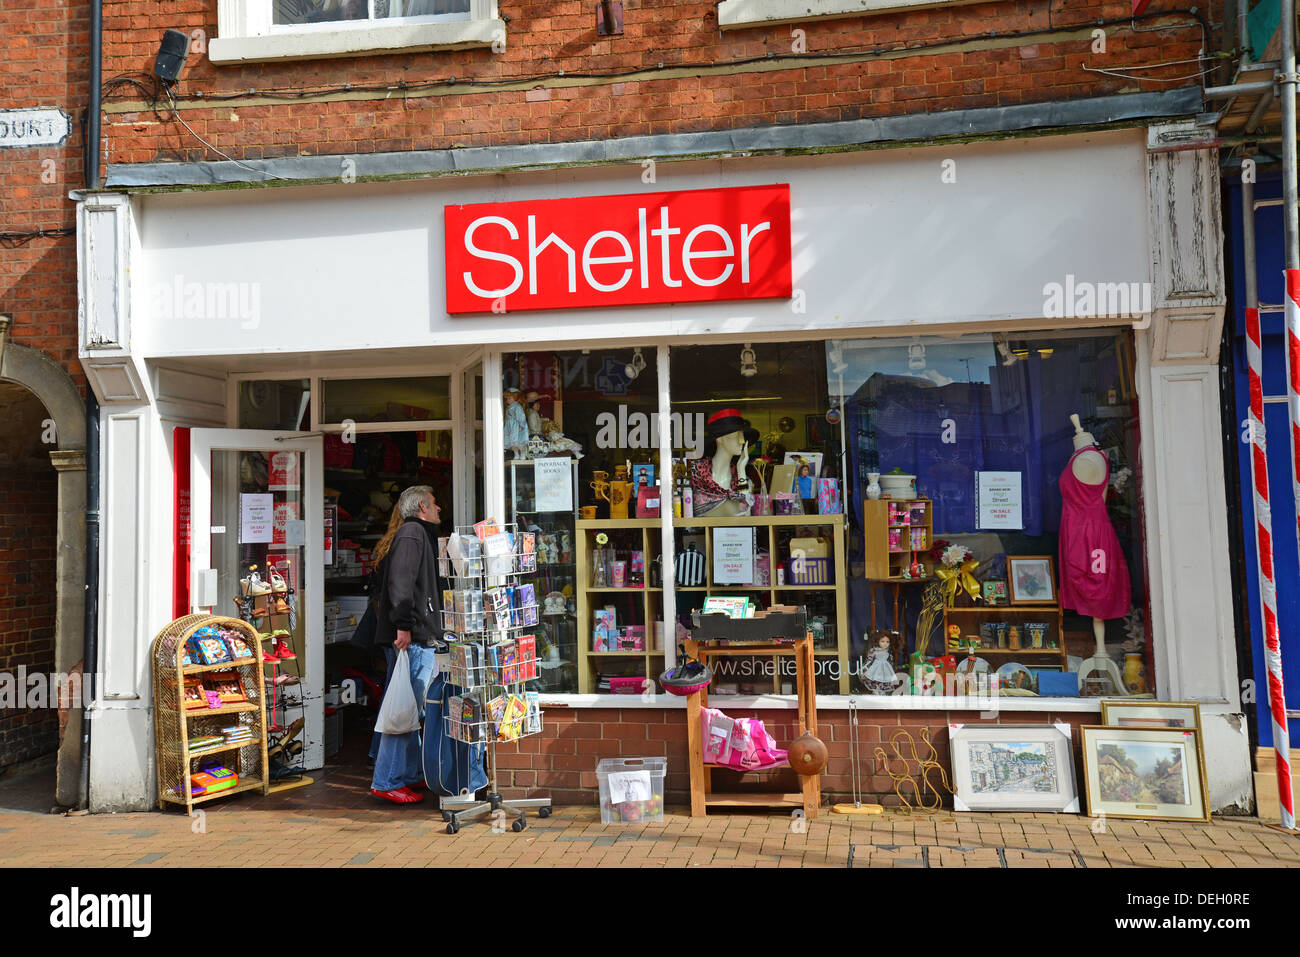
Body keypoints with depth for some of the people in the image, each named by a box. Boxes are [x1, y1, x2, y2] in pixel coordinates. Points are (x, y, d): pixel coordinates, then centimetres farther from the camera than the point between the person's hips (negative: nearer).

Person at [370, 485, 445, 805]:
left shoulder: (419, 534, 24)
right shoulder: (413, 533, -8)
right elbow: (400, 580, -21)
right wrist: (403, 625, -26)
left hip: (418, 638, 11)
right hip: (411, 637, -11)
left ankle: (412, 774, 22)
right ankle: (386, 782, -6)